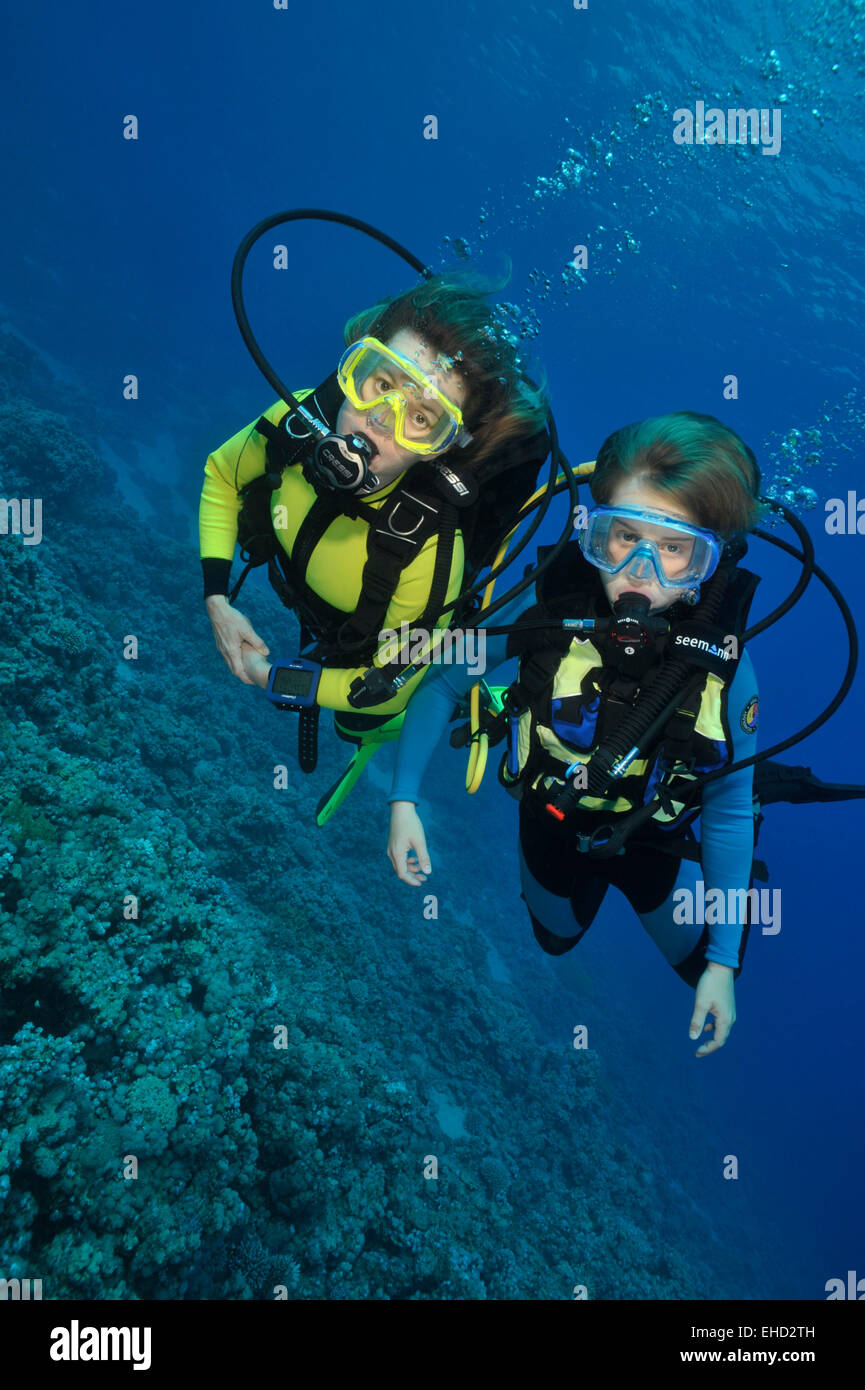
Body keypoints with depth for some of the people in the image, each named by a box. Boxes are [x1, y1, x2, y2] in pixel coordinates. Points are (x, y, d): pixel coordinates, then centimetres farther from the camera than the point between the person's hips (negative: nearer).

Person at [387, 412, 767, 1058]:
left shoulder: (725, 669, -34)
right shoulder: (549, 608, -34)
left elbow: (728, 813, -20)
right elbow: (442, 685, -17)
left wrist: (723, 963, -15)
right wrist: (404, 800, -23)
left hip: (654, 844, -1)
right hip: (553, 828, 2)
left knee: (702, 962, 22)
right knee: (556, 939, 31)